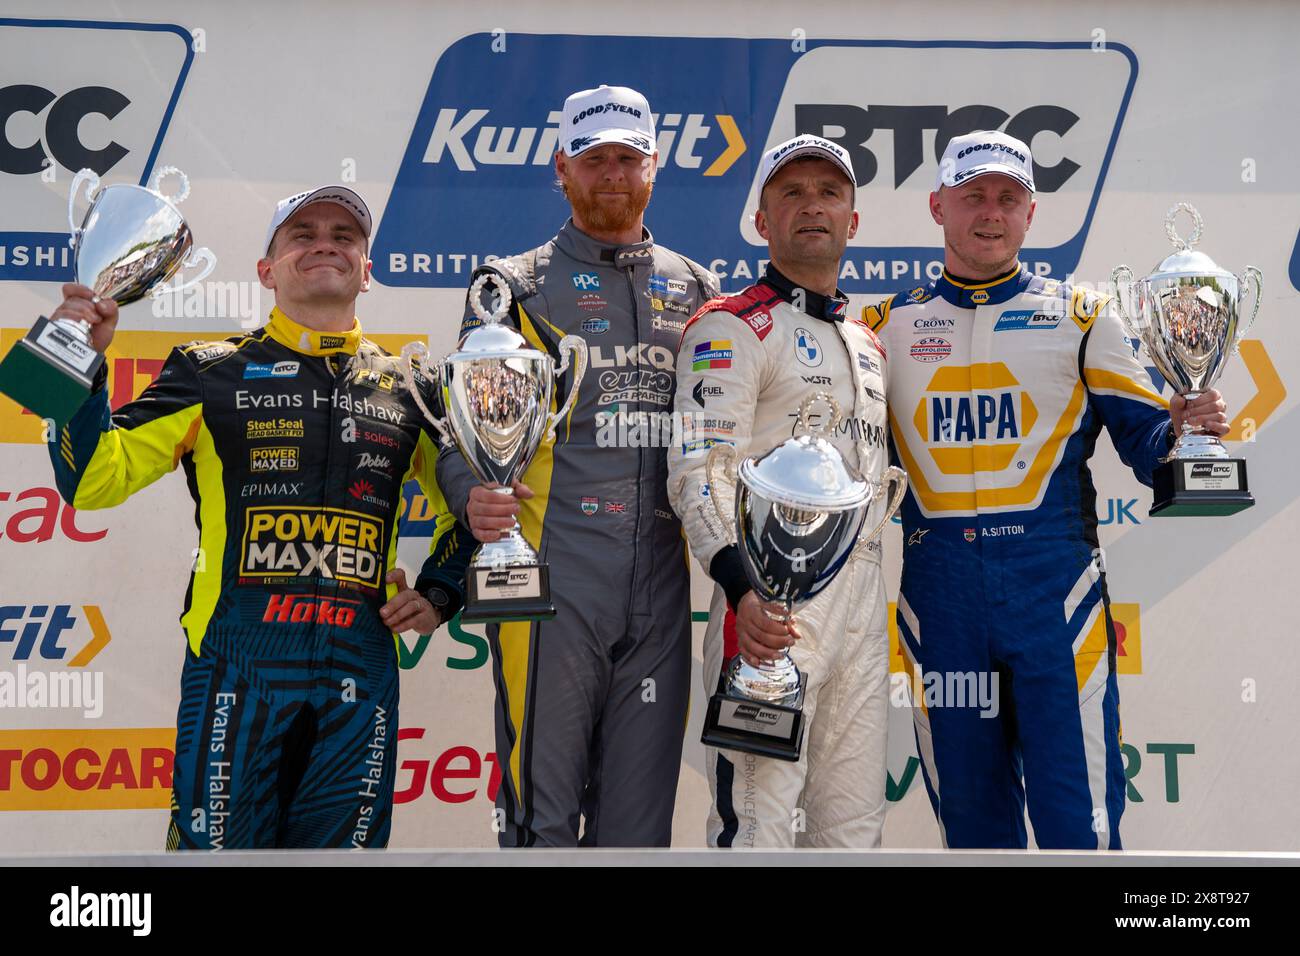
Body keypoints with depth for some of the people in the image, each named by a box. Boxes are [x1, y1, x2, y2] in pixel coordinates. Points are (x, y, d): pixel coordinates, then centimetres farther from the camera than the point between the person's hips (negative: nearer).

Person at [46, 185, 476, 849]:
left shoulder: (407, 389, 14)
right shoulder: (212, 372, 7)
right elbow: (94, 482, 2)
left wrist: (438, 593, 11)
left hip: (361, 668, 3)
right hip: (237, 662, -2)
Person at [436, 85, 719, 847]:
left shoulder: (697, 292, 18)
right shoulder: (517, 287, 8)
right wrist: (472, 494, -19)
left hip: (661, 586, 3)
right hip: (550, 577, -3)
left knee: (639, 821, 8)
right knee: (543, 816, -2)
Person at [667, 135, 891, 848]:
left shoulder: (868, 342, 22)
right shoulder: (731, 327, -3)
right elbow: (699, 471, -14)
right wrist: (743, 590, -28)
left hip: (863, 592, 8)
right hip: (771, 594, -7)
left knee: (854, 822, 10)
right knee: (757, 820, -11)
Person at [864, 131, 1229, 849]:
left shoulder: (1079, 317, 7)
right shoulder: (885, 325, 11)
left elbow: (1144, 439, 4)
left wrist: (1182, 428, -17)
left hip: (1054, 586, -2)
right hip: (938, 597, 2)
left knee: (1078, 820, -2)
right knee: (969, 817, 11)